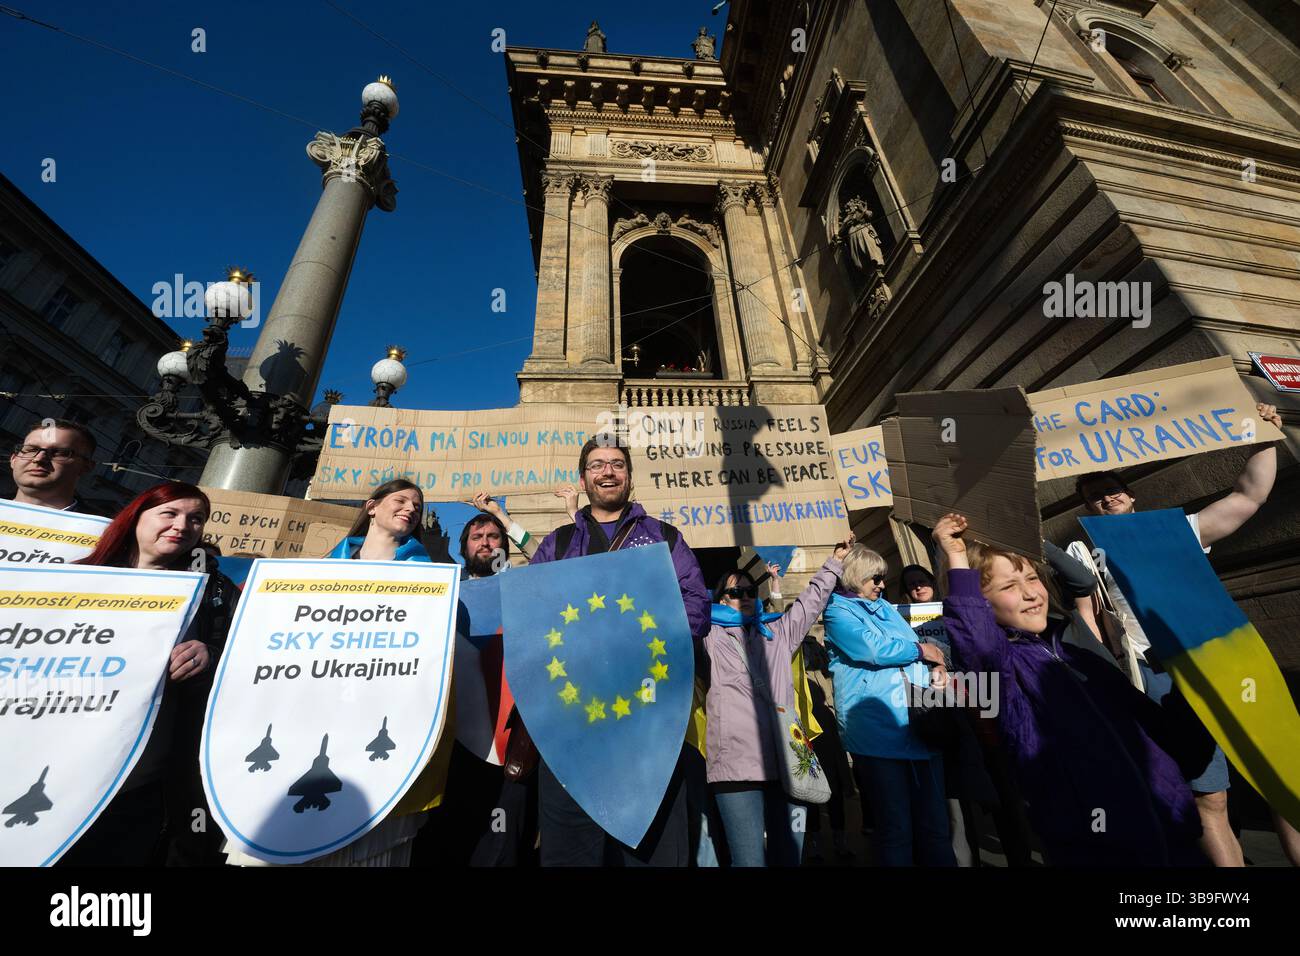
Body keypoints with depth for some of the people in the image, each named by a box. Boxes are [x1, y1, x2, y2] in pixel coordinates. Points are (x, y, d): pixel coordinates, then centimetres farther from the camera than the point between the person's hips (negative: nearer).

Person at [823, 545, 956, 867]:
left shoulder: (885, 607, 19)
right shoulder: (838, 611, -5)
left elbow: (914, 644, 20)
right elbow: (873, 649, -18)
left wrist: (934, 666, -2)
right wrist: (920, 650, -3)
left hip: (920, 726, 7)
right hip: (879, 734, -7)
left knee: (935, 825, 13)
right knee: (896, 830, 6)